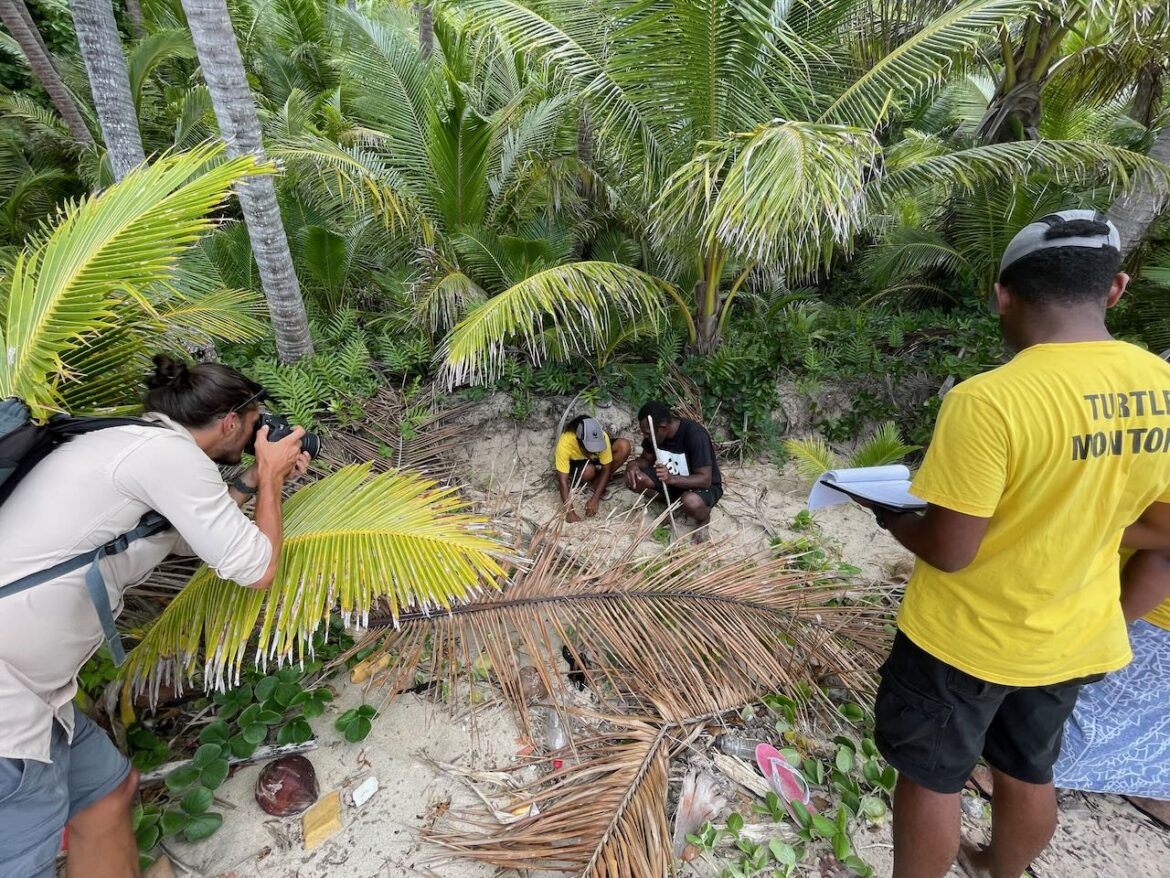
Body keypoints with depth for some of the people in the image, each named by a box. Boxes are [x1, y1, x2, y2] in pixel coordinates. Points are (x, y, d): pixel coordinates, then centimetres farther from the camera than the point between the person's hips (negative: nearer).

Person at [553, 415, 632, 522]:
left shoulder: (602, 438, -33)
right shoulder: (564, 444, -39)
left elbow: (606, 469, -24)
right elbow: (563, 481, -37)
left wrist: (594, 499, -32)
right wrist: (570, 511, -43)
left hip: (595, 460, 3)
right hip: (574, 462, -3)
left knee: (624, 446, -24)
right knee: (588, 470, -39)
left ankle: (597, 483, -9)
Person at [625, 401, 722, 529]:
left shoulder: (695, 435, -31)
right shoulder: (653, 432, -14)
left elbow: (705, 480, -31)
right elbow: (646, 459, 1)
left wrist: (672, 478, -45)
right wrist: (634, 465, -23)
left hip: (704, 486, -6)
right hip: (669, 479, 6)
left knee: (691, 502, -39)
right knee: (632, 479, -16)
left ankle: (704, 517, -4)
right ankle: (672, 500, 4)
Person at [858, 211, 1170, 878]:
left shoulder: (989, 399, -28)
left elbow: (948, 551, -24)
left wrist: (891, 517, -5)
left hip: (965, 640, -6)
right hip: (1076, 638, 7)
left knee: (931, 779, 16)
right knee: (1028, 774, 28)